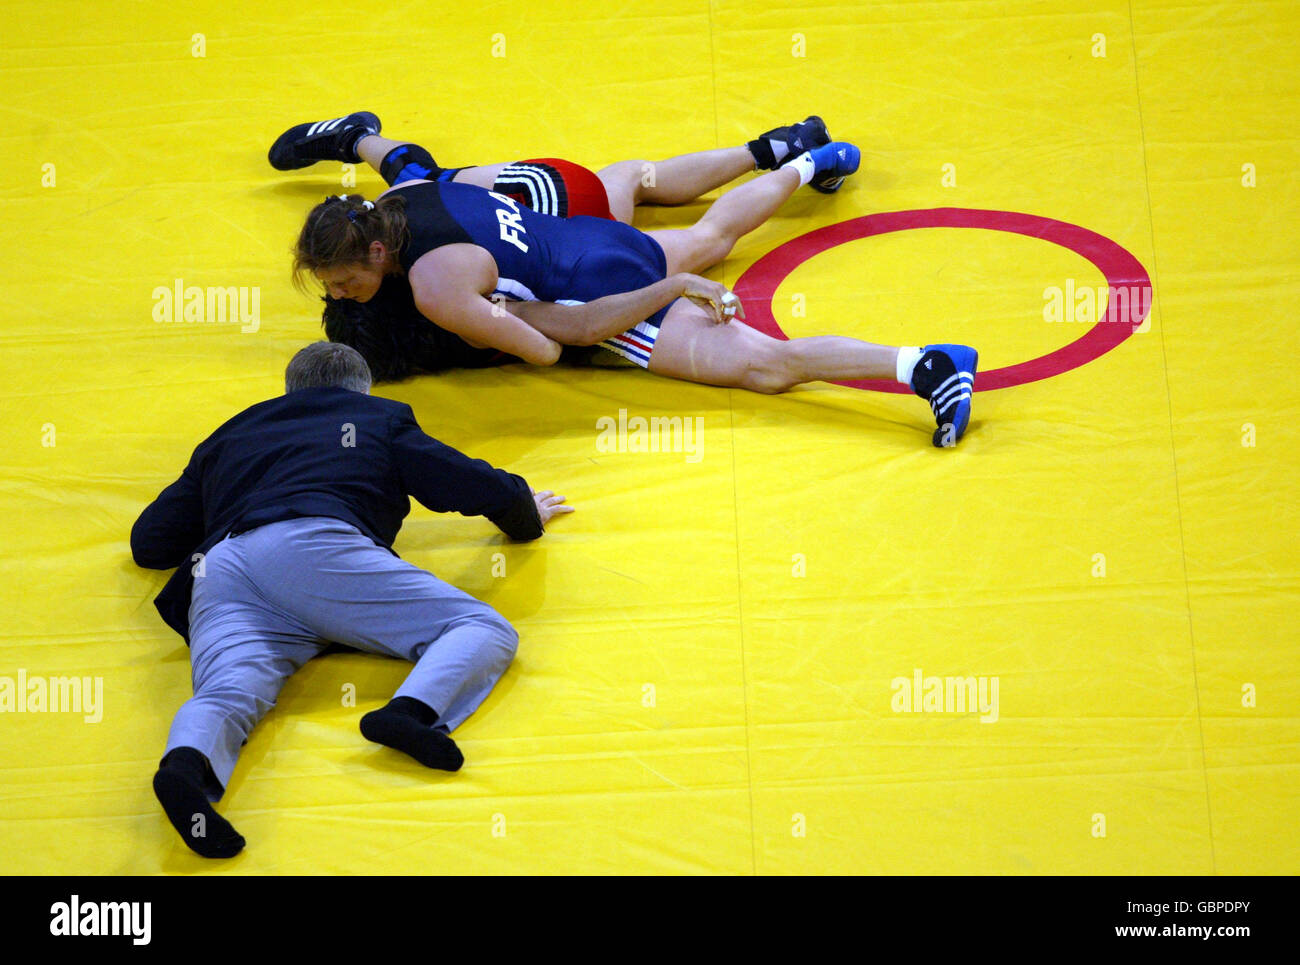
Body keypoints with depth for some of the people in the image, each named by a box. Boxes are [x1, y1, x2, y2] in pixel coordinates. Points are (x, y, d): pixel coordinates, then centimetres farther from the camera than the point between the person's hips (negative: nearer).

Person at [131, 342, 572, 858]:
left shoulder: (227, 437, 39)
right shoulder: (381, 417, 31)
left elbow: (147, 543, 37)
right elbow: (485, 490, 26)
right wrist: (528, 514, 49)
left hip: (218, 567, 4)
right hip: (320, 546, -3)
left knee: (224, 695, -20)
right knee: (486, 629, -1)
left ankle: (188, 761, -56)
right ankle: (414, 708, -33)